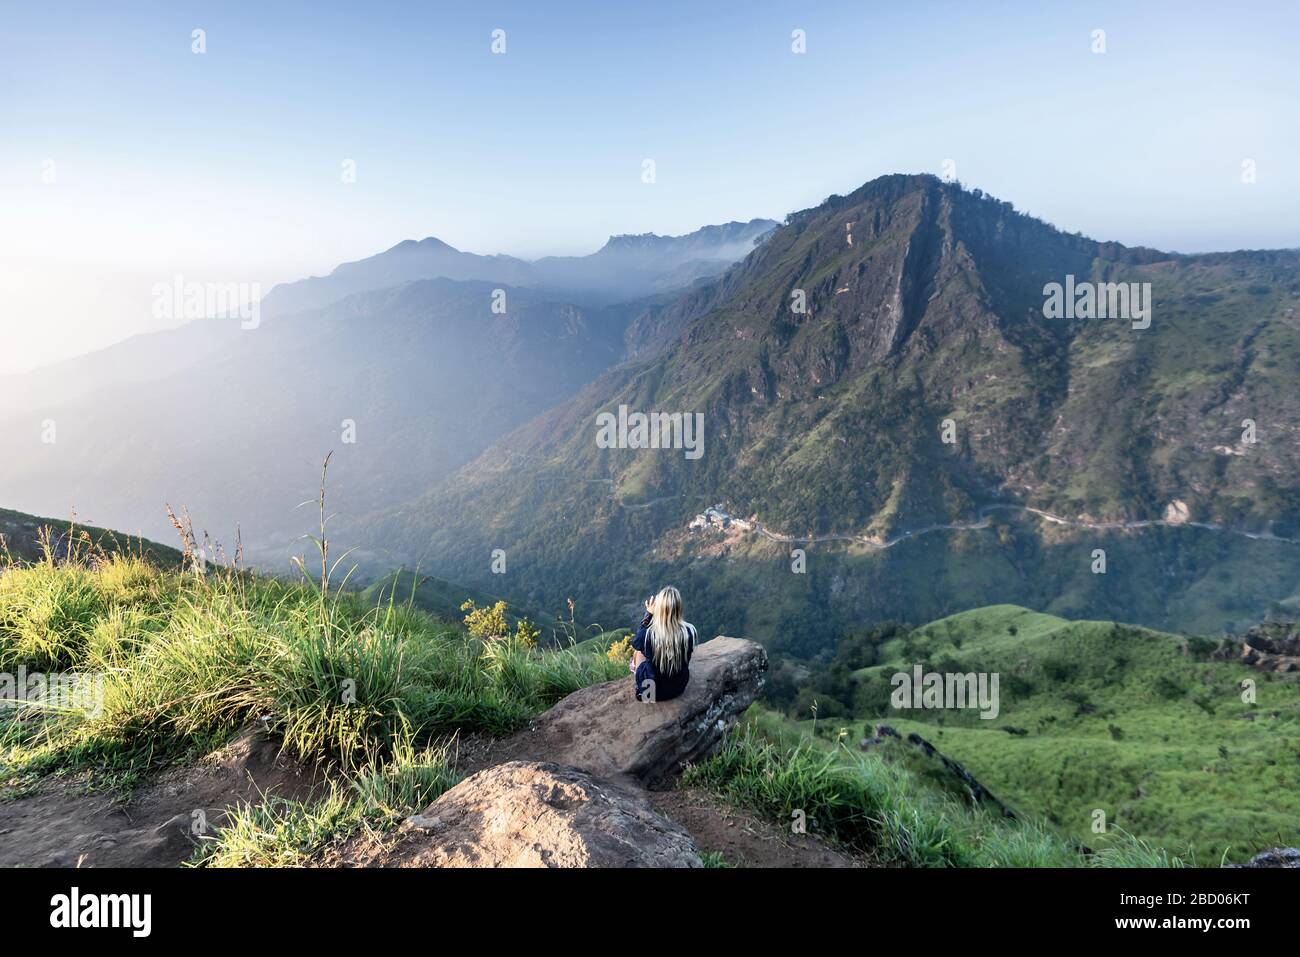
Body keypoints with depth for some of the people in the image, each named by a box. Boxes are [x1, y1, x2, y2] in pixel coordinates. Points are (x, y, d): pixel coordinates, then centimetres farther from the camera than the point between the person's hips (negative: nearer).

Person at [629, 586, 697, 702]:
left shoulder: (648, 633, -31)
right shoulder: (689, 631, -24)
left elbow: (636, 643, -4)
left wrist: (649, 614, -6)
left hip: (651, 690, -3)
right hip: (679, 687, 3)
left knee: (638, 651, 26)